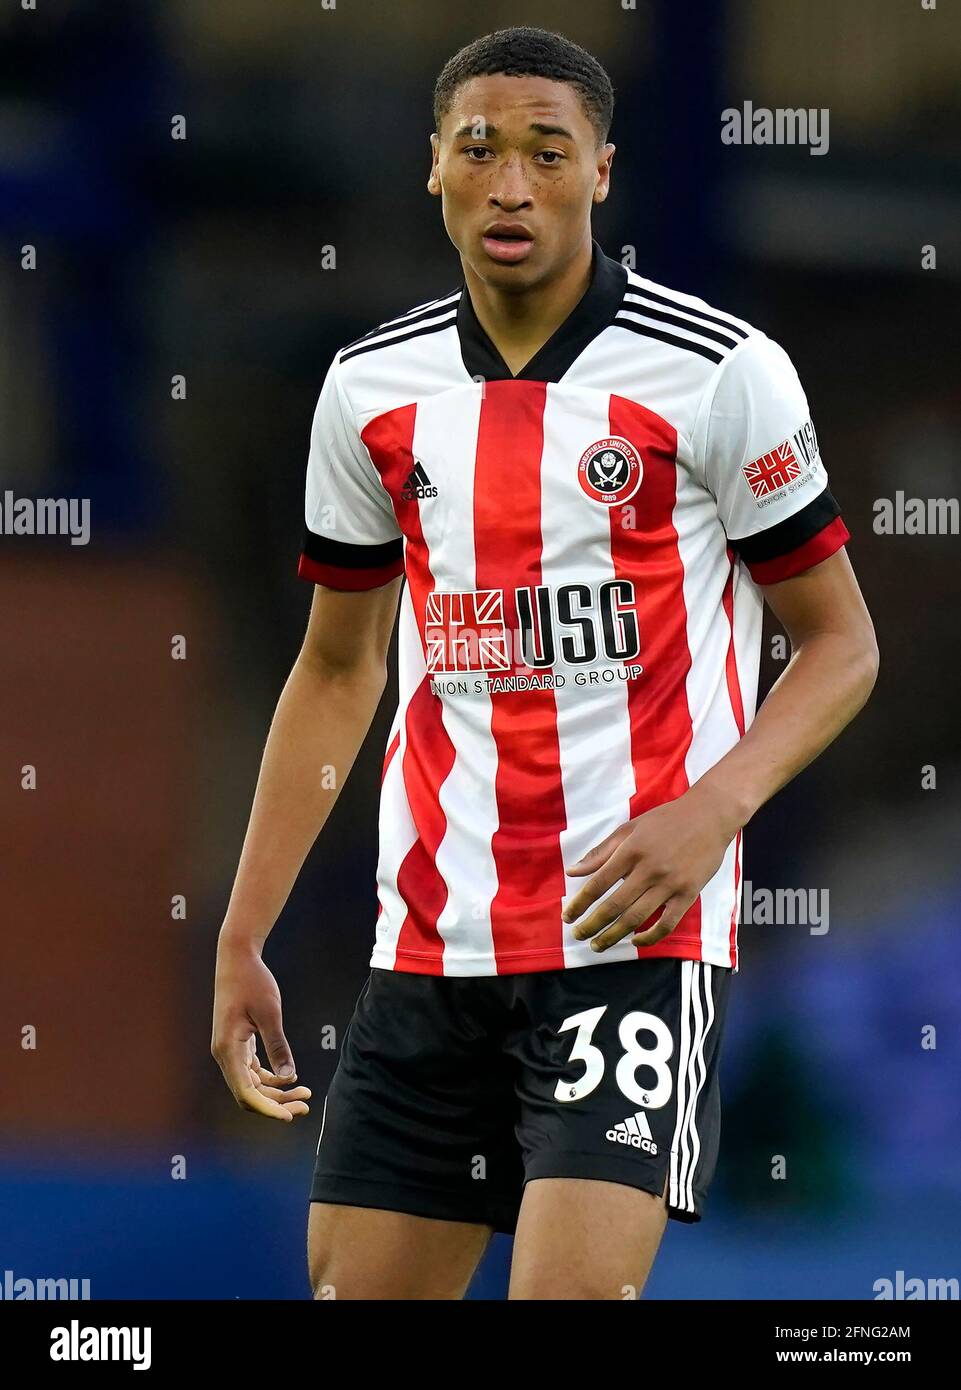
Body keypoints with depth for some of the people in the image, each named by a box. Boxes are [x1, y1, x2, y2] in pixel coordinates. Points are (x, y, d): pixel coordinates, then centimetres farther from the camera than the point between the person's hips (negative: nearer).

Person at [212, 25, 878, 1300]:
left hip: (635, 929, -5)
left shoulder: (720, 372, -5)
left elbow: (840, 642, 2)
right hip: (426, 942, 5)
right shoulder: (372, 385, 8)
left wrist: (710, 811, -16)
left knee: (573, 1289, -19)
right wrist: (242, 938, 14)